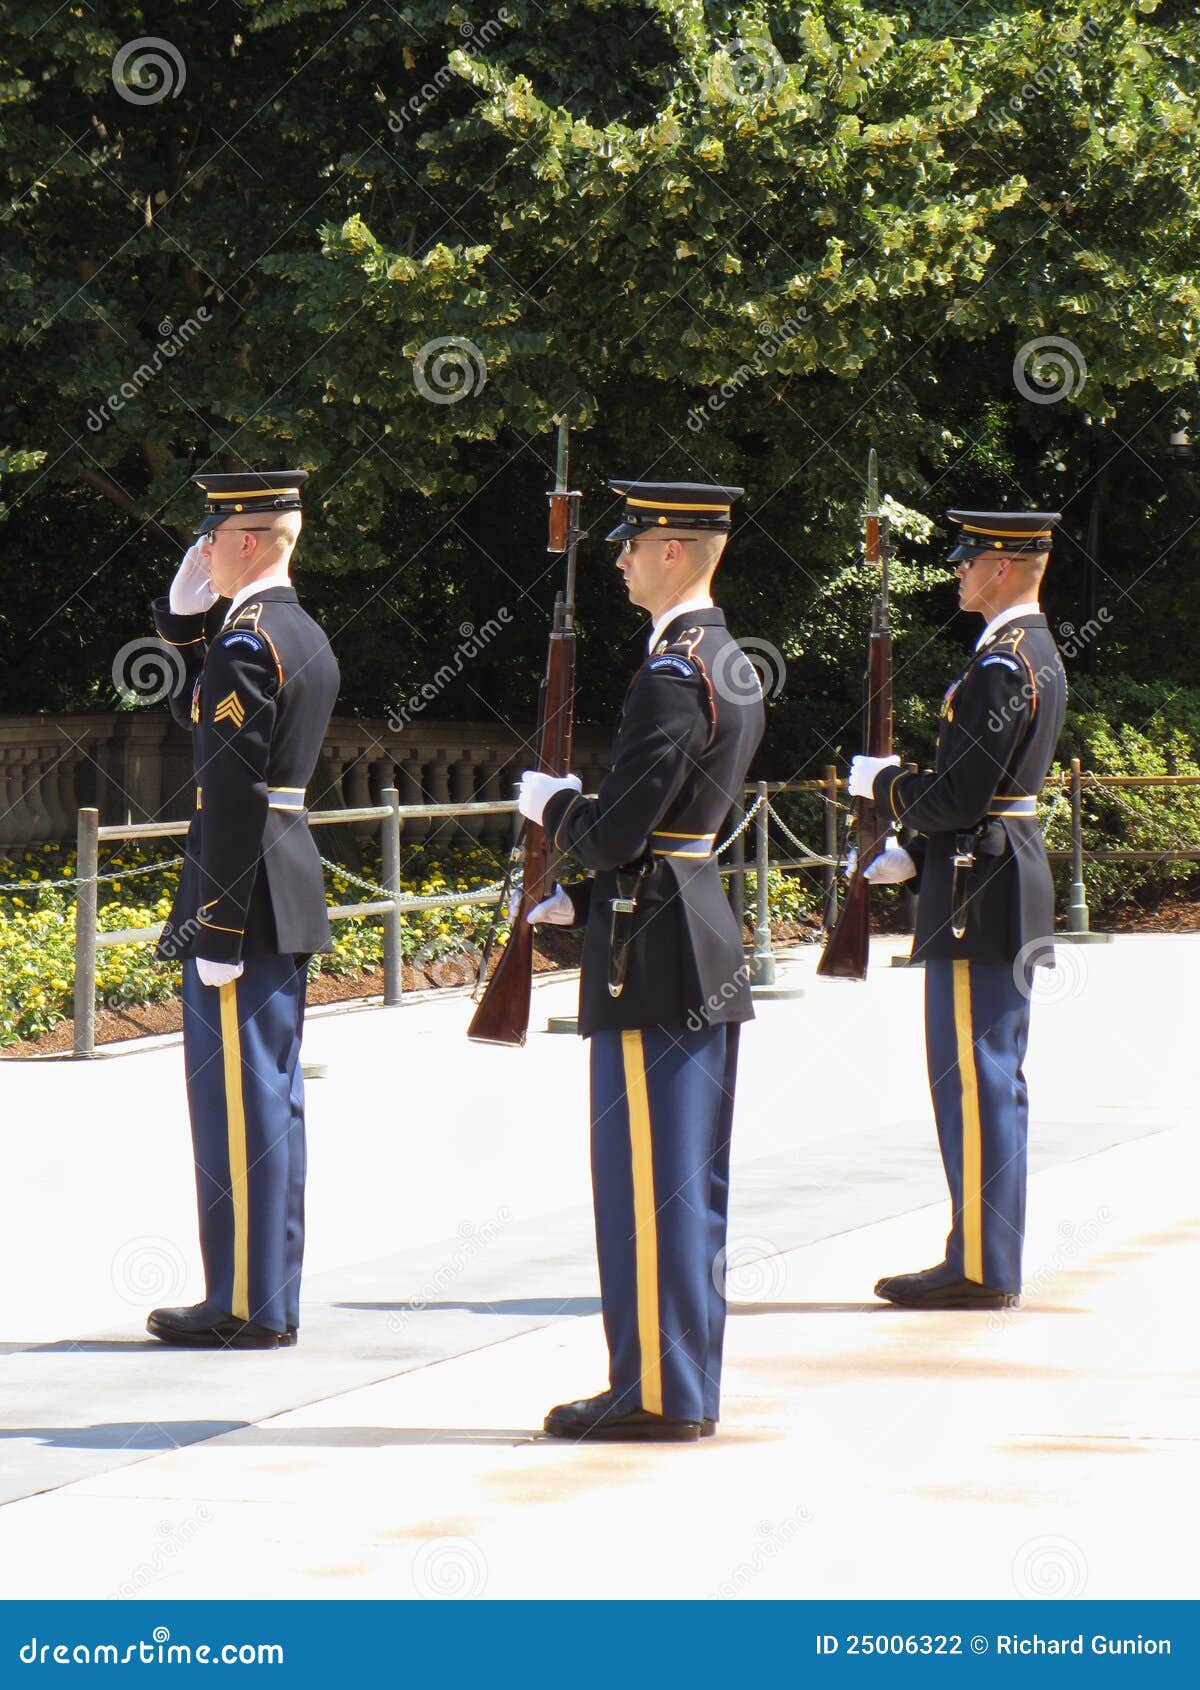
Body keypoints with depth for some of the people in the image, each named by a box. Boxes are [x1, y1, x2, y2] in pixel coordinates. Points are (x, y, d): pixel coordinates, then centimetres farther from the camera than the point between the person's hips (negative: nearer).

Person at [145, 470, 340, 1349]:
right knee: (274, 1097, 13)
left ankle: (245, 1305, -2)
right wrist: (187, 614, 8)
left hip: (240, 893, -10)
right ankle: (273, 1297, 18)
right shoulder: (306, 636, 13)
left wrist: (215, 932, -20)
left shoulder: (245, 642, -16)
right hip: (291, 894, 10)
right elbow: (208, 711, 20)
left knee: (238, 1096, -5)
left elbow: (232, 794, -20)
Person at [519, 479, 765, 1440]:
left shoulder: (671, 678, -18)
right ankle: (686, 1390, 18)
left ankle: (655, 1391, -1)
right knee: (692, 1181, 13)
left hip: (654, 962, -10)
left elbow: (619, 833, -21)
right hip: (710, 951, 10)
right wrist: (584, 901, 18)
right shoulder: (735, 668, 13)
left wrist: (553, 806, -1)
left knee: (647, 1180, -4)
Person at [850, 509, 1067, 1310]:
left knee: (975, 1078, -6)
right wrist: (913, 850, 17)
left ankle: (980, 1267, -4)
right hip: (1010, 887, 10)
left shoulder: (1000, 667, -18)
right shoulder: (1039, 654, 14)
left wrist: (883, 783, -5)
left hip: (978, 900, -10)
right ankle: (988, 1257, 18)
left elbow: (959, 798, -22)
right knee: (992, 1078, 13)